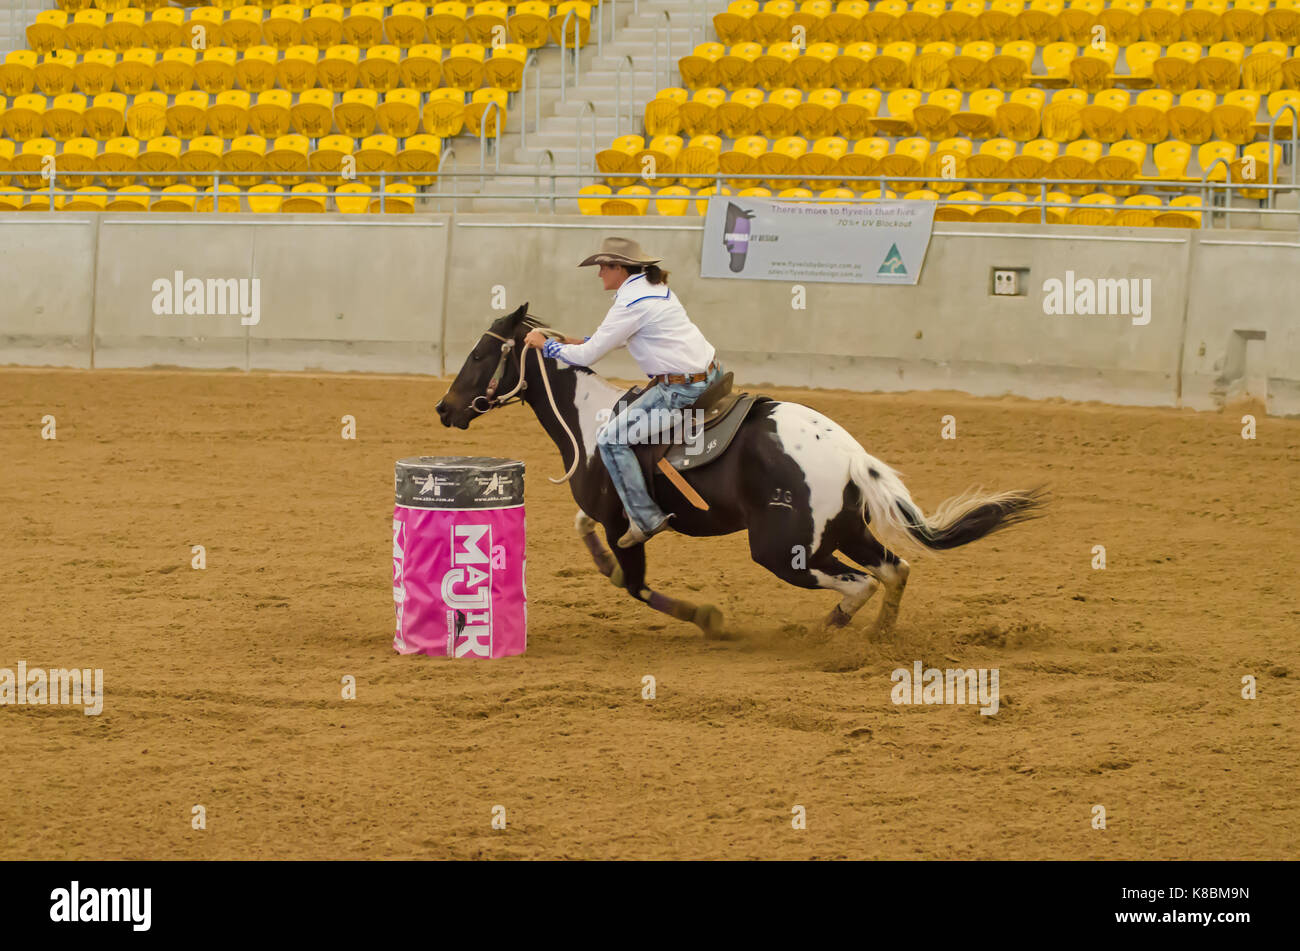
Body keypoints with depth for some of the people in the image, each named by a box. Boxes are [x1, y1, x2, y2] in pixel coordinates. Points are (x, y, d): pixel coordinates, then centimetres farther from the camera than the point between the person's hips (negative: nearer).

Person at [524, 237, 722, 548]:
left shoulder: (630, 304, -16)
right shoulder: (654, 288, 14)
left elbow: (587, 356, -11)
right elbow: (622, 336, 30)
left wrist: (545, 345, 3)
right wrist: (581, 342, 22)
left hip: (682, 389, -10)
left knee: (610, 438, -6)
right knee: (632, 402, 33)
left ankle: (646, 519, -6)